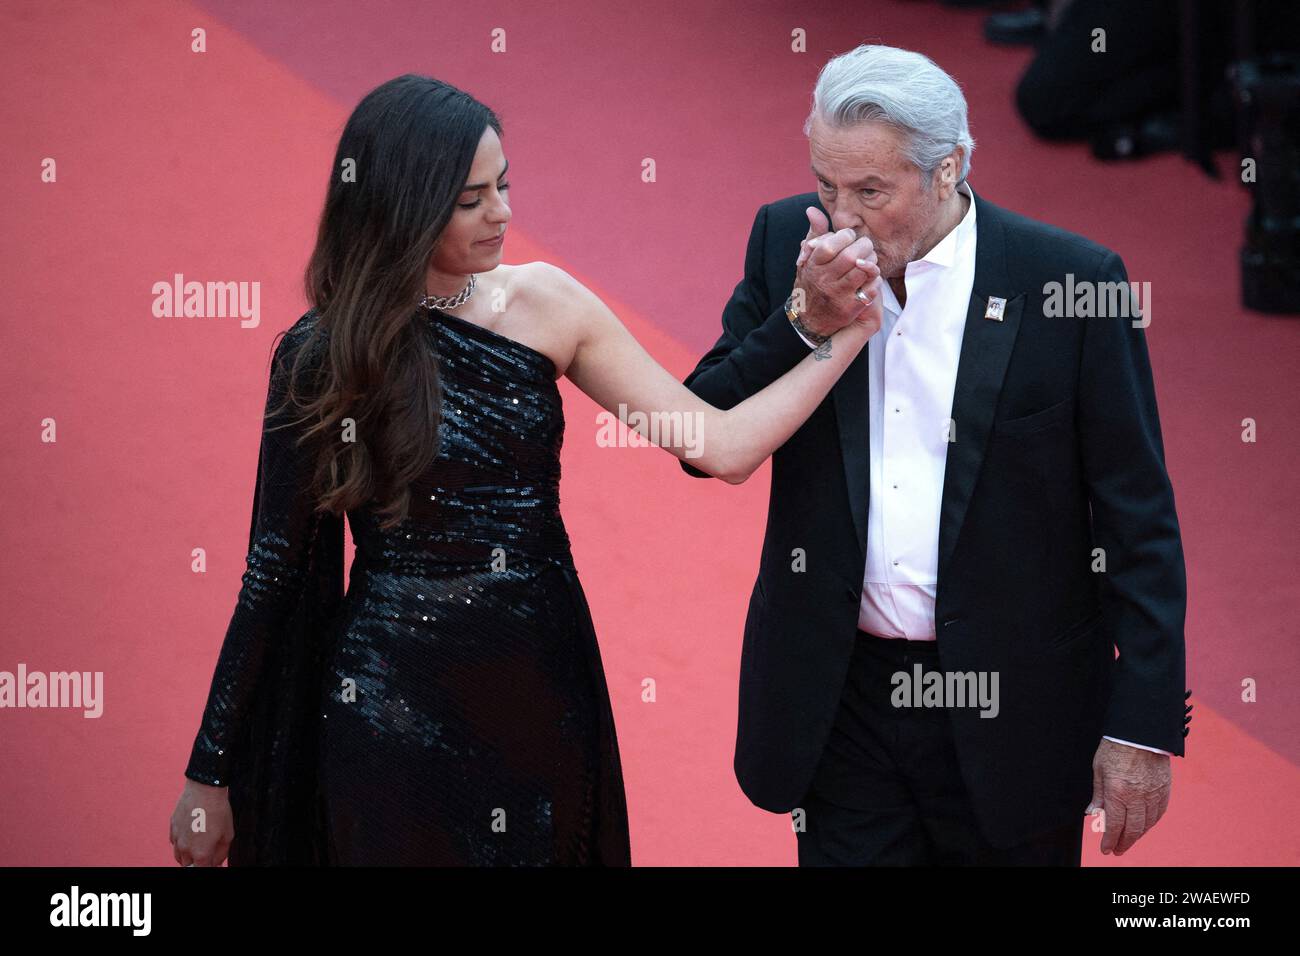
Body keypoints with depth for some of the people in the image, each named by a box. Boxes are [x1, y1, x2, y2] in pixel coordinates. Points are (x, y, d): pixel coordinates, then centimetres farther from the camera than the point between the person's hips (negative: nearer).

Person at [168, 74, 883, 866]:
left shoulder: (544, 303, 0)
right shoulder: (324, 357, -8)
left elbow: (723, 447, -1)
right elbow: (275, 569, -3)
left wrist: (847, 335, -9)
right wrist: (211, 776, -2)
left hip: (546, 689, 3)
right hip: (397, 706, -3)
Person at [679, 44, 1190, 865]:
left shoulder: (1071, 280, -10)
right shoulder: (788, 242, 0)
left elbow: (1138, 521, -7)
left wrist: (1144, 727, -9)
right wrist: (804, 324, -18)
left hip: (1008, 705, -2)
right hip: (840, 698, 3)